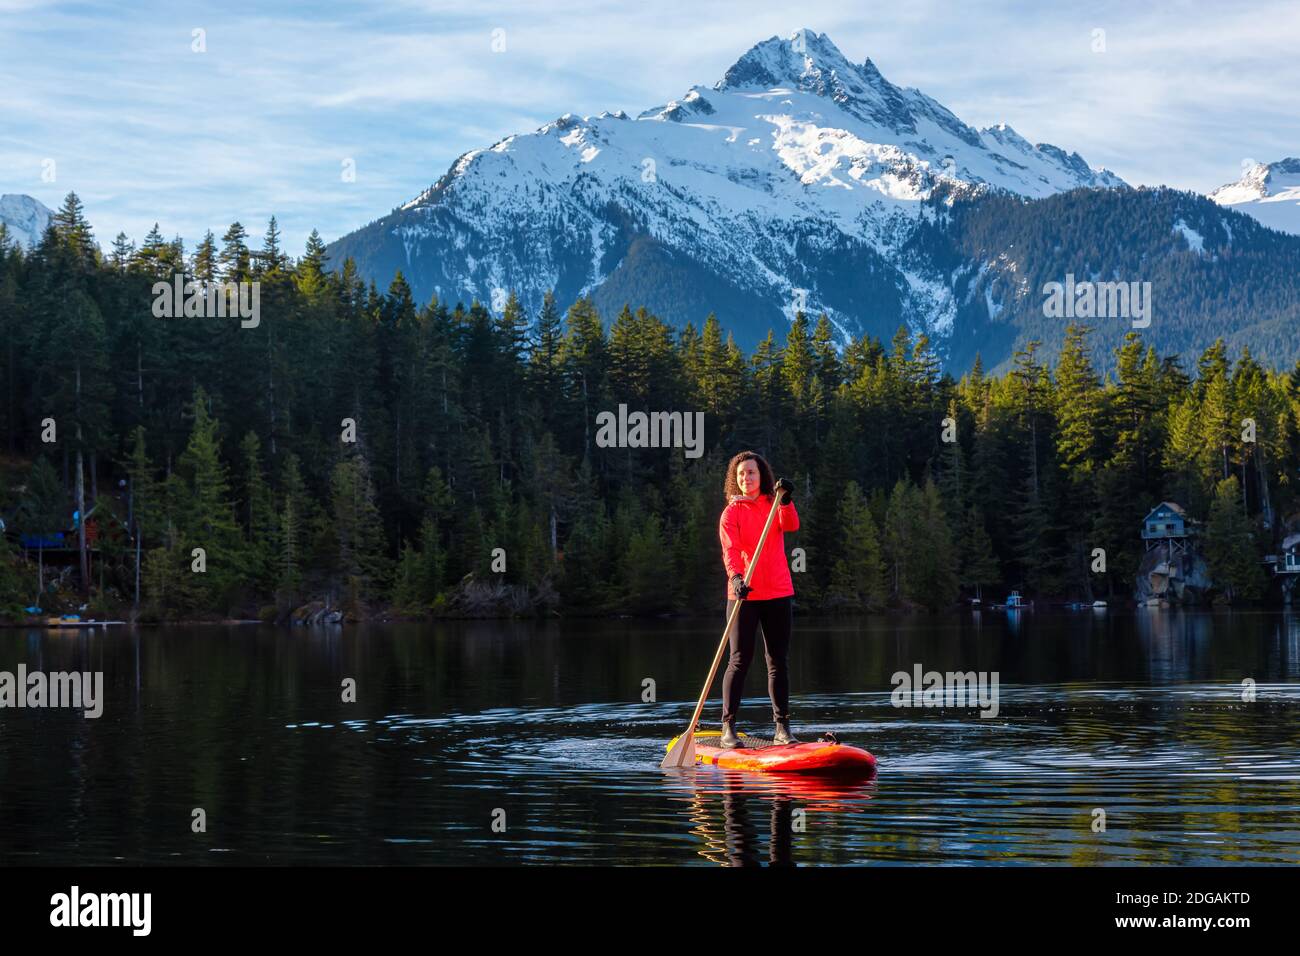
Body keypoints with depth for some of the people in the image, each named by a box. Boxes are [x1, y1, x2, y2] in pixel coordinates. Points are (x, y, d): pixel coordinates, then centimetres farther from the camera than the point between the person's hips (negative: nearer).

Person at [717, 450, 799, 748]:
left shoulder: (773, 506, 10)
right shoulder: (731, 513, 0)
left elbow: (791, 525, -11)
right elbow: (730, 550, -15)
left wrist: (785, 500, -29)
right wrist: (735, 577, -33)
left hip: (779, 593, 3)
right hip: (743, 595, -3)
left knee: (779, 660, 5)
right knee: (740, 659, -5)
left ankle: (782, 728, 9)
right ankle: (728, 728, -1)